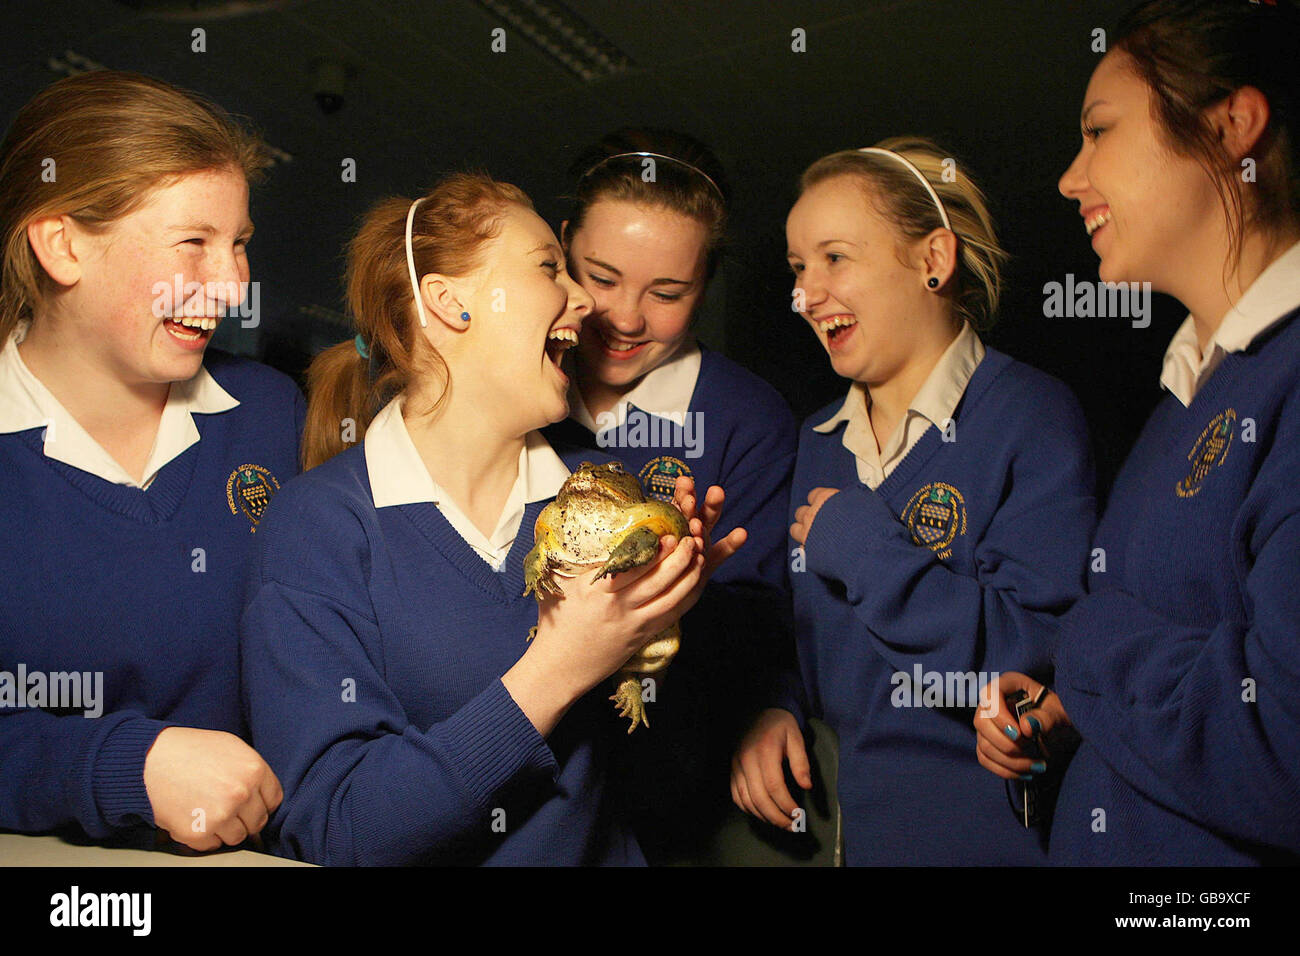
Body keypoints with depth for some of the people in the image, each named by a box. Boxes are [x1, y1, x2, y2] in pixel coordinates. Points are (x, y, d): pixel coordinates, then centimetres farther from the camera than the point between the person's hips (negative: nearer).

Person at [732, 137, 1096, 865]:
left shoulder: (1033, 417, -14)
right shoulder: (819, 442, 8)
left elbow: (1041, 654, -23)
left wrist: (863, 545, -20)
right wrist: (770, 708, -4)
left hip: (982, 828, -6)